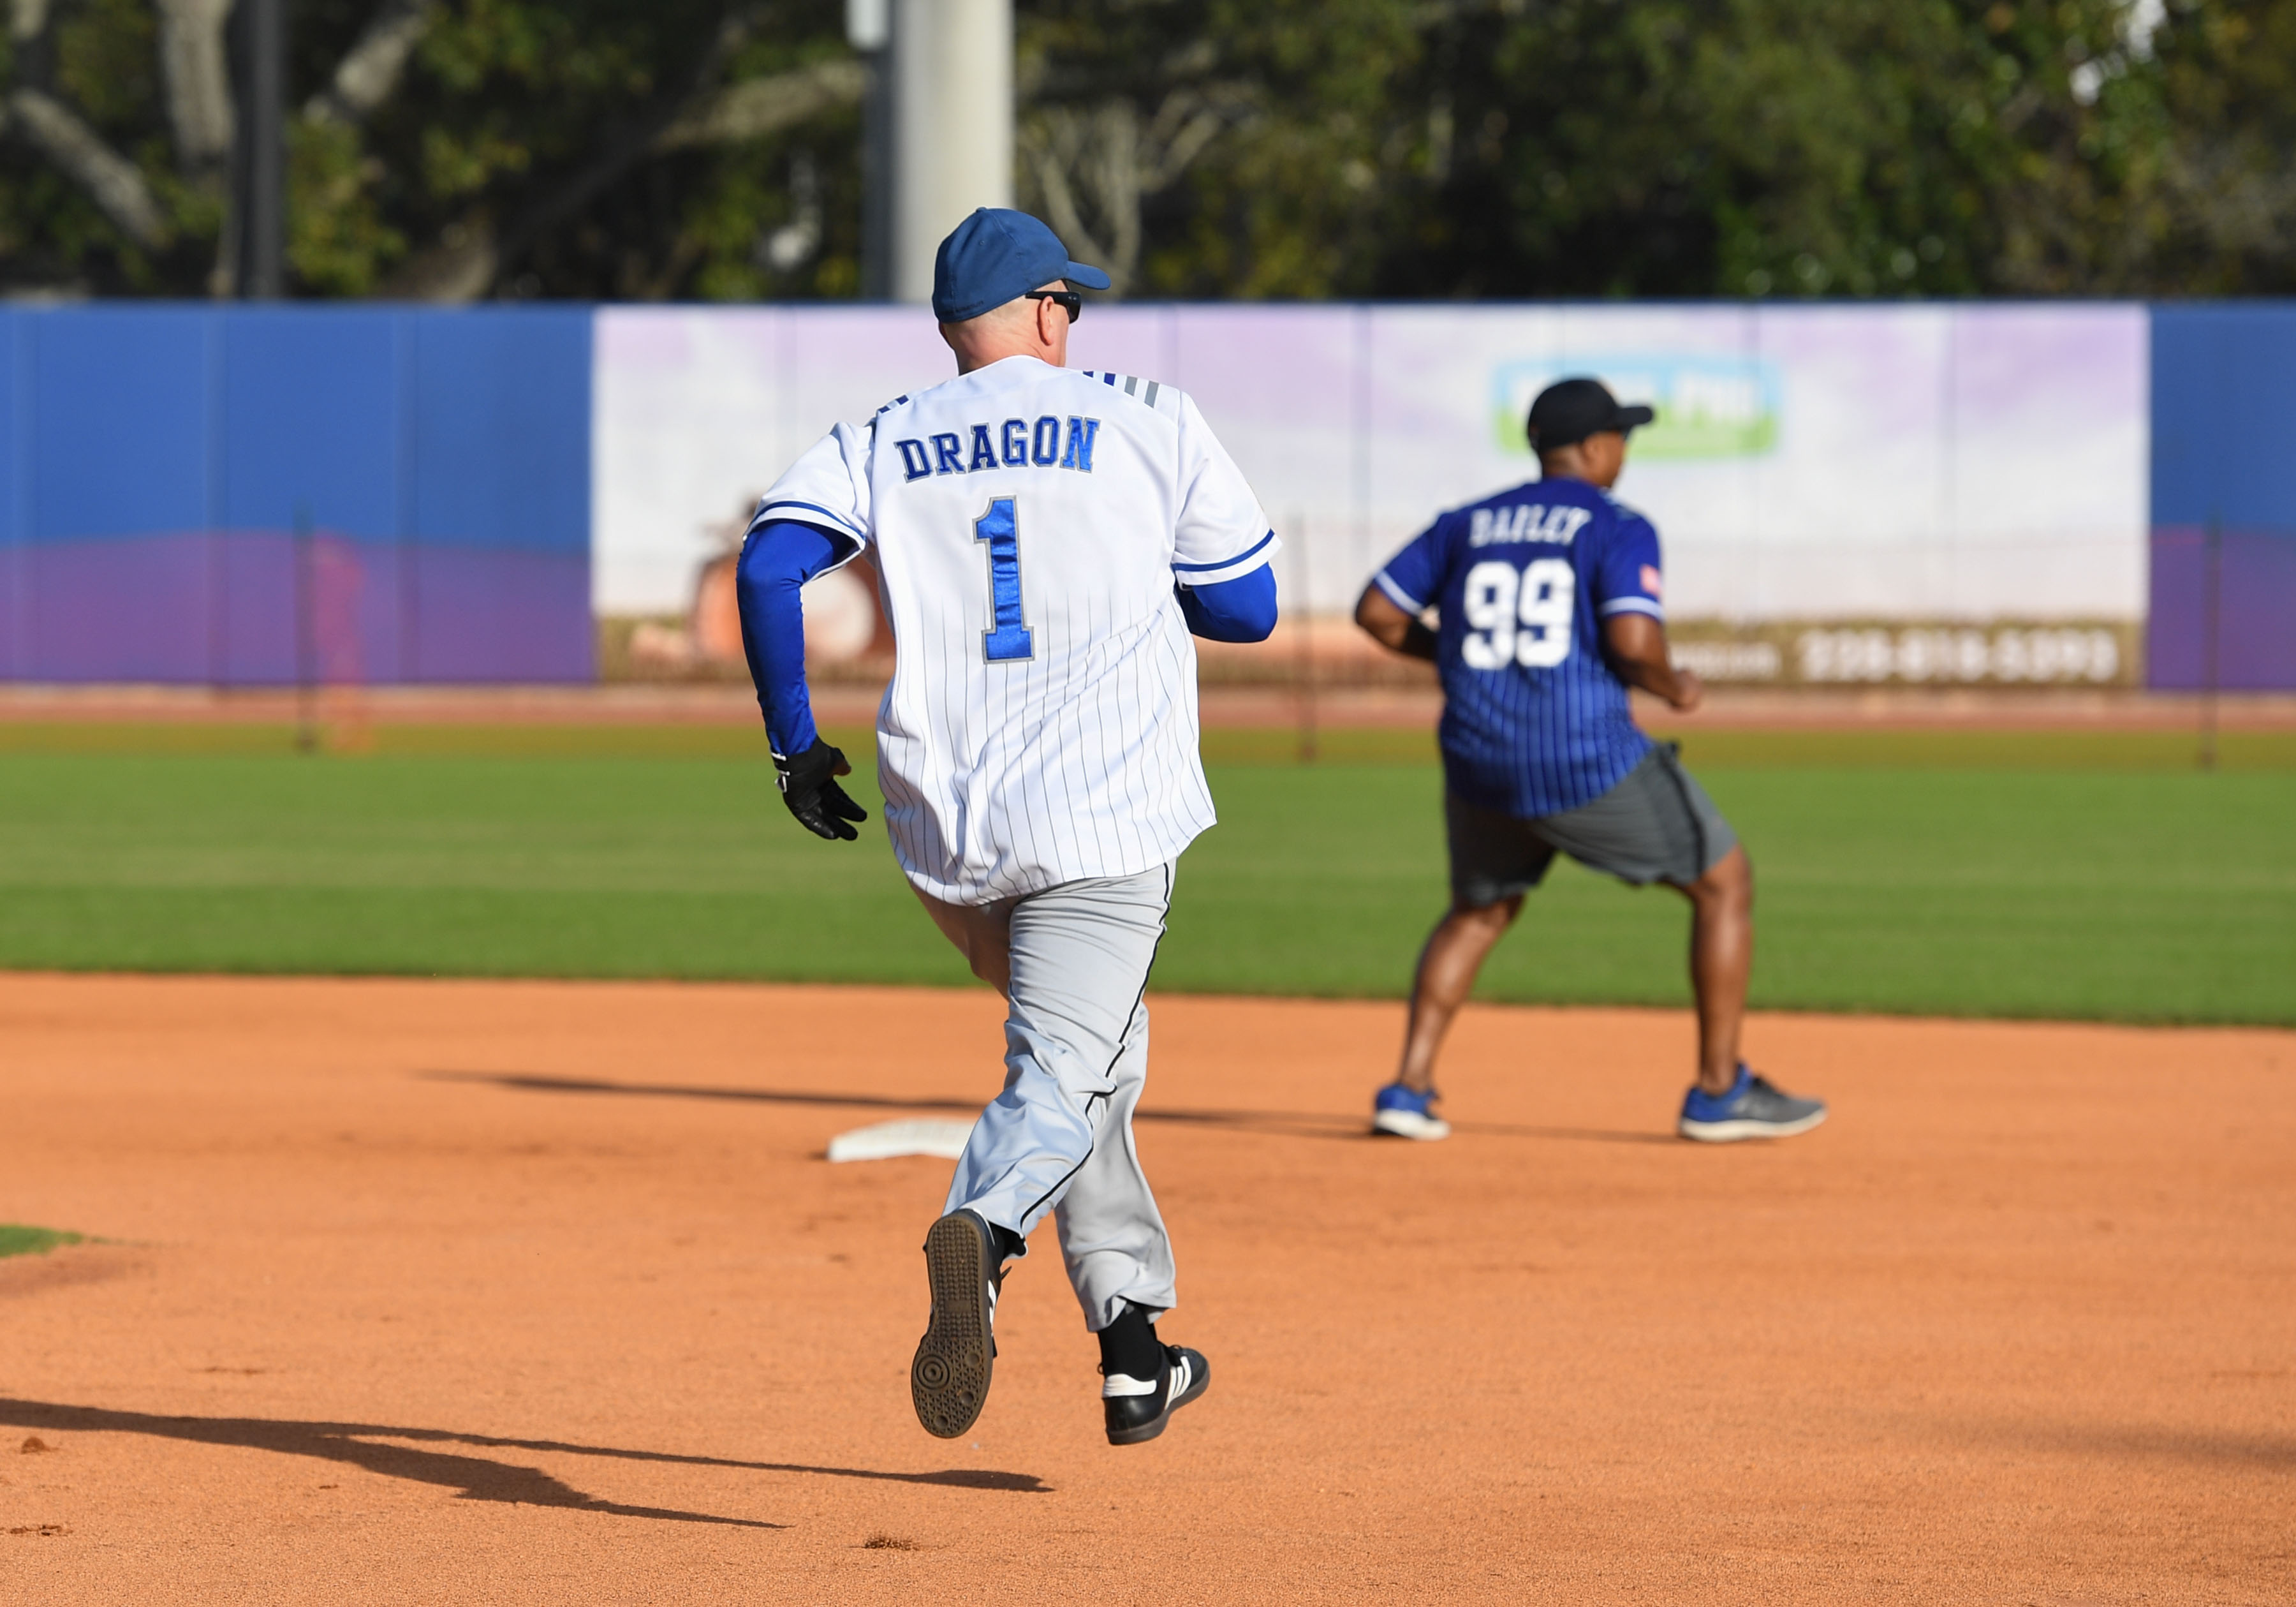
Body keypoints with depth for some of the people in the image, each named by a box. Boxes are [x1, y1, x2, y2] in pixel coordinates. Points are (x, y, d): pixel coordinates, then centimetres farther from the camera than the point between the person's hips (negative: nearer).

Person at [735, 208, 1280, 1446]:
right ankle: (980, 1228, -47)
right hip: (1099, 823, -4)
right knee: (1059, 1079, -14)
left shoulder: (877, 447, 11)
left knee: (1091, 1055, 24)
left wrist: (793, 742, 2)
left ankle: (1134, 1351, 23)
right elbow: (1250, 610, 8)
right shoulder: (1150, 424, 6)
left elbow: (767, 564, -5)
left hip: (939, 833, 4)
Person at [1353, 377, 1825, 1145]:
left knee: (1477, 911, 30)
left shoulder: (1466, 526, 11)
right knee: (1724, 881, 12)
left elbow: (1376, 612, 9)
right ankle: (1719, 1091, 12)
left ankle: (1409, 1088, 14)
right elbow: (1633, 642, -19)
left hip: (1480, 765, 5)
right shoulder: (1617, 528, -4)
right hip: (1589, 761, -5)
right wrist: (1674, 688, 2)